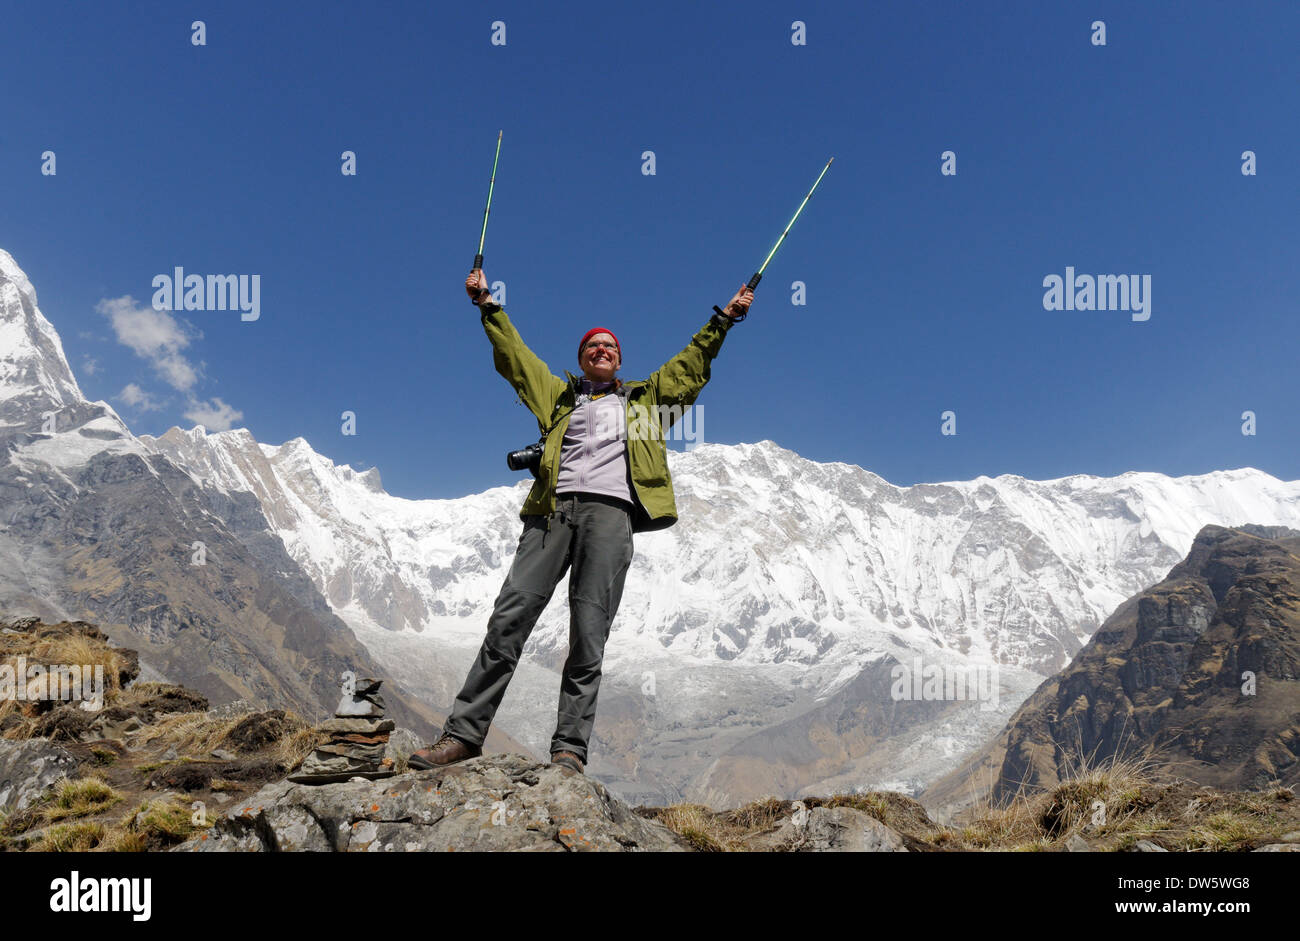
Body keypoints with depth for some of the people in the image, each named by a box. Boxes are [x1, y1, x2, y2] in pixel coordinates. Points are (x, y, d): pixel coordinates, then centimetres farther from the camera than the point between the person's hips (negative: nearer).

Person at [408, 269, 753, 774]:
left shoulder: (645, 398, 29)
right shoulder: (559, 394, 29)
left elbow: (691, 365, 32)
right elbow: (513, 355, 31)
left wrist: (724, 319, 32)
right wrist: (488, 306, 31)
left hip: (611, 511, -1)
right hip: (553, 508, 1)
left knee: (589, 633, -9)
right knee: (509, 618, -9)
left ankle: (569, 748, -7)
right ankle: (464, 732, -6)